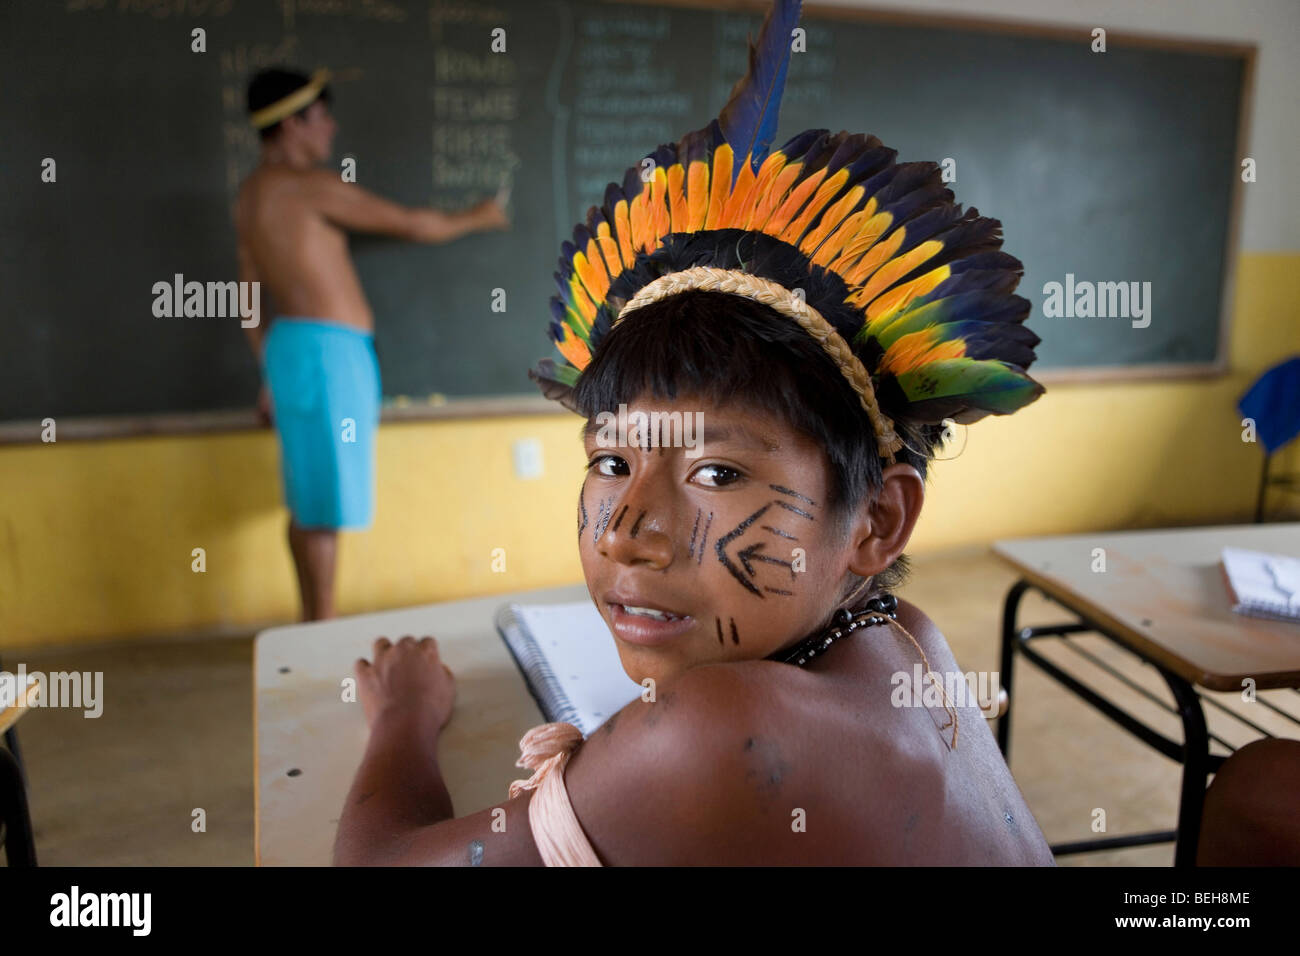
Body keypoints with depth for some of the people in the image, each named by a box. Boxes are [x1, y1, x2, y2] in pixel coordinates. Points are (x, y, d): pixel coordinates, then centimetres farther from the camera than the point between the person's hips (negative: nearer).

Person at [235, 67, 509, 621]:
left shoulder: (252, 193, 16)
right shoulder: (309, 184, -12)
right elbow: (412, 226, -5)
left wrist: (270, 375, 24)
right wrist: (478, 218, 12)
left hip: (291, 345, 10)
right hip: (327, 350, -10)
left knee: (309, 502, 15)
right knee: (326, 506, -4)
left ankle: (314, 625, 25)